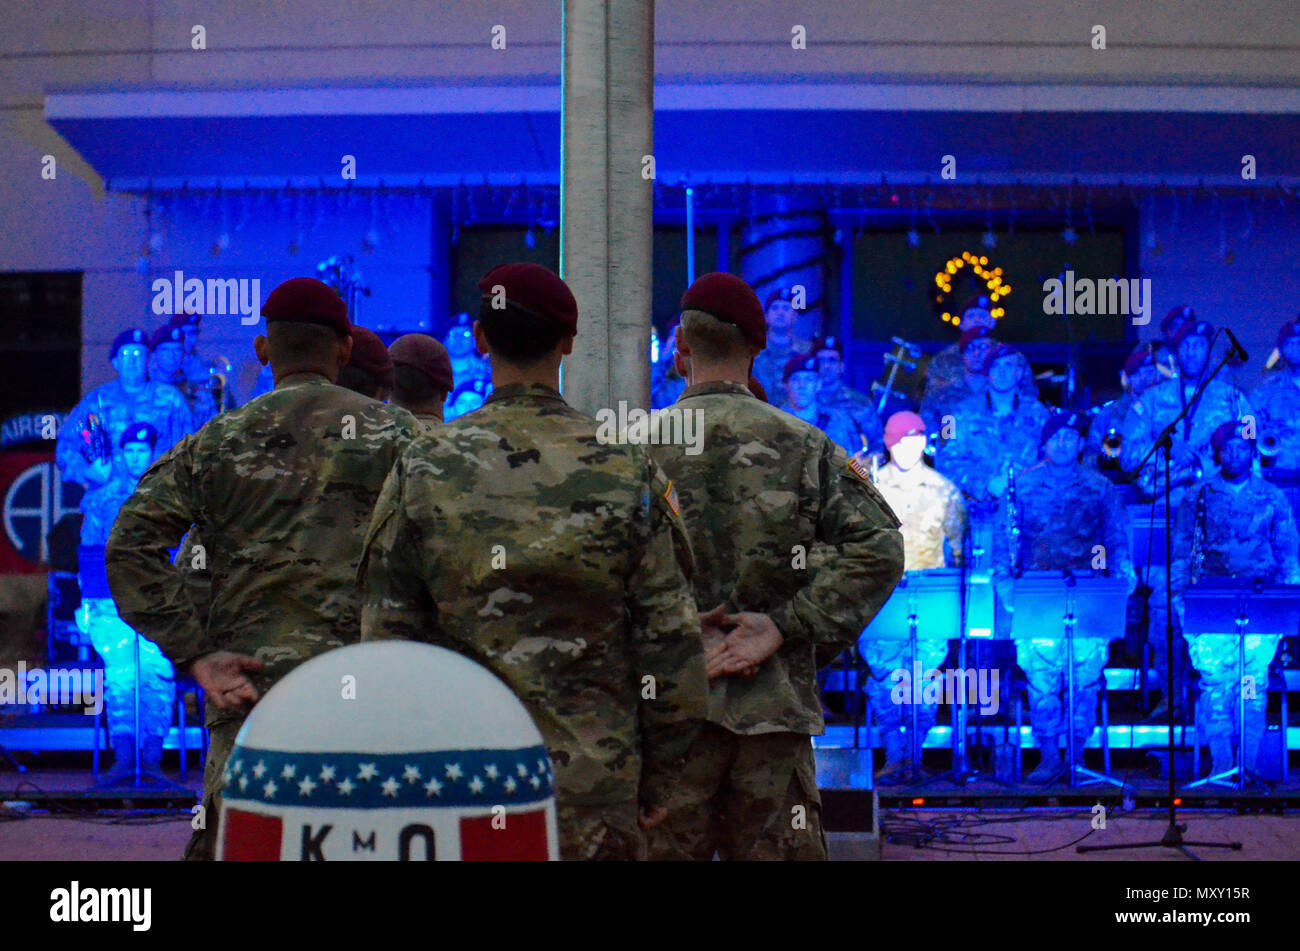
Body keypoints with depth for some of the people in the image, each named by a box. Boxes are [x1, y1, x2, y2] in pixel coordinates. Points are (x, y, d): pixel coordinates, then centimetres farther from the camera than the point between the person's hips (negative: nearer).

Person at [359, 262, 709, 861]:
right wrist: (655, 782, 9)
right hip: (595, 789, 0)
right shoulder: (626, 469, -2)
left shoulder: (422, 470, -1)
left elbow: (385, 641, 1)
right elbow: (672, 639, -1)